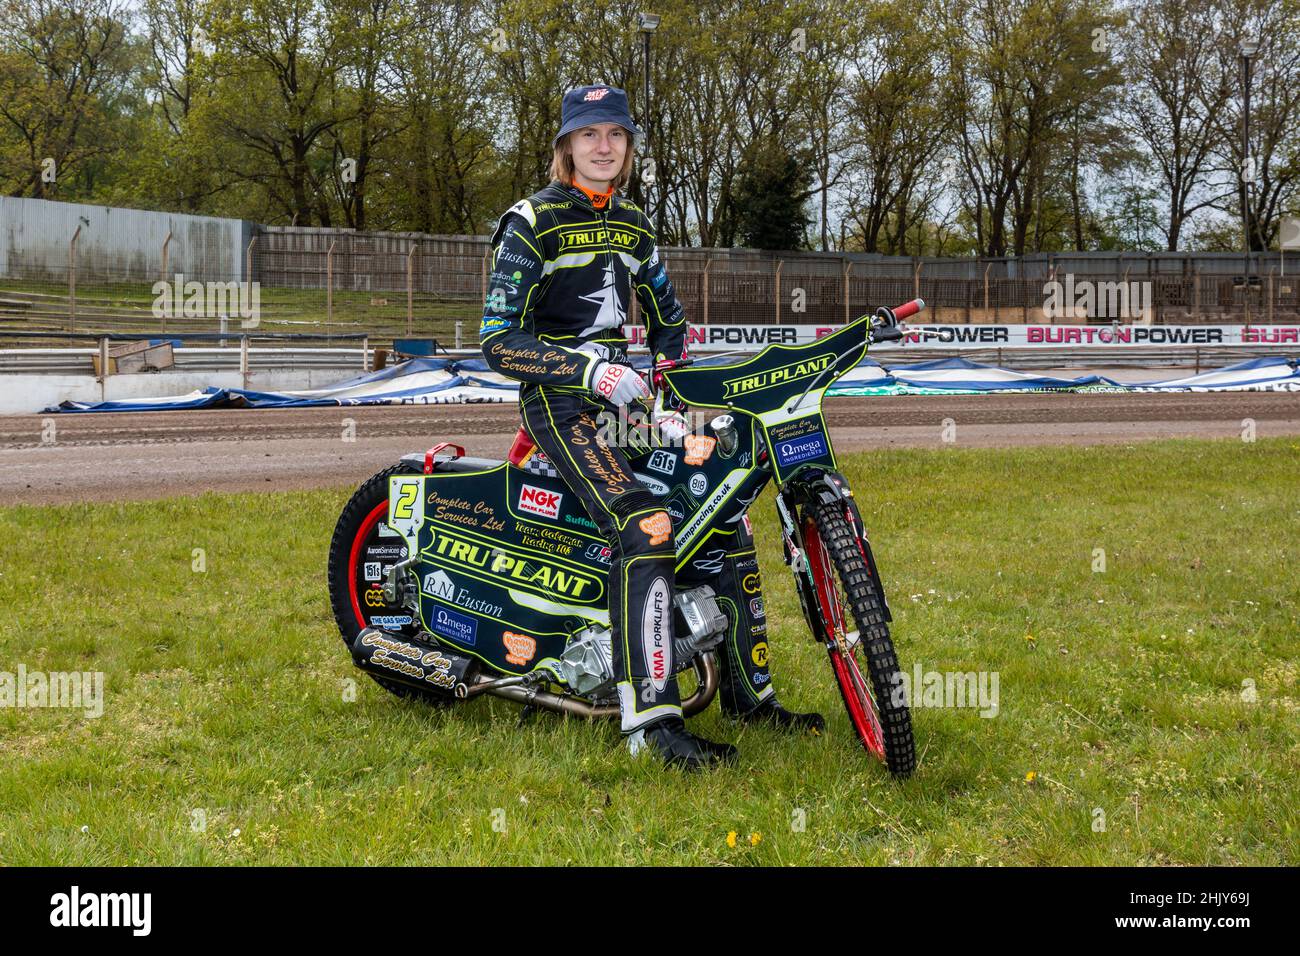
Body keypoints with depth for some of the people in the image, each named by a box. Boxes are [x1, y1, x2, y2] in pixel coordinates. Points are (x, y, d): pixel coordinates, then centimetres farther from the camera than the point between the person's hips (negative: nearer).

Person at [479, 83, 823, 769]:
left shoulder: (632, 226, 16)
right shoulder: (532, 223, -6)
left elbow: (668, 320, 27)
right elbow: (498, 340, -14)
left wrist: (666, 393, 9)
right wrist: (593, 373, -23)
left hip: (626, 395, 8)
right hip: (559, 401, -7)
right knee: (646, 528, -29)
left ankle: (748, 689, 10)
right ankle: (650, 719, -32)